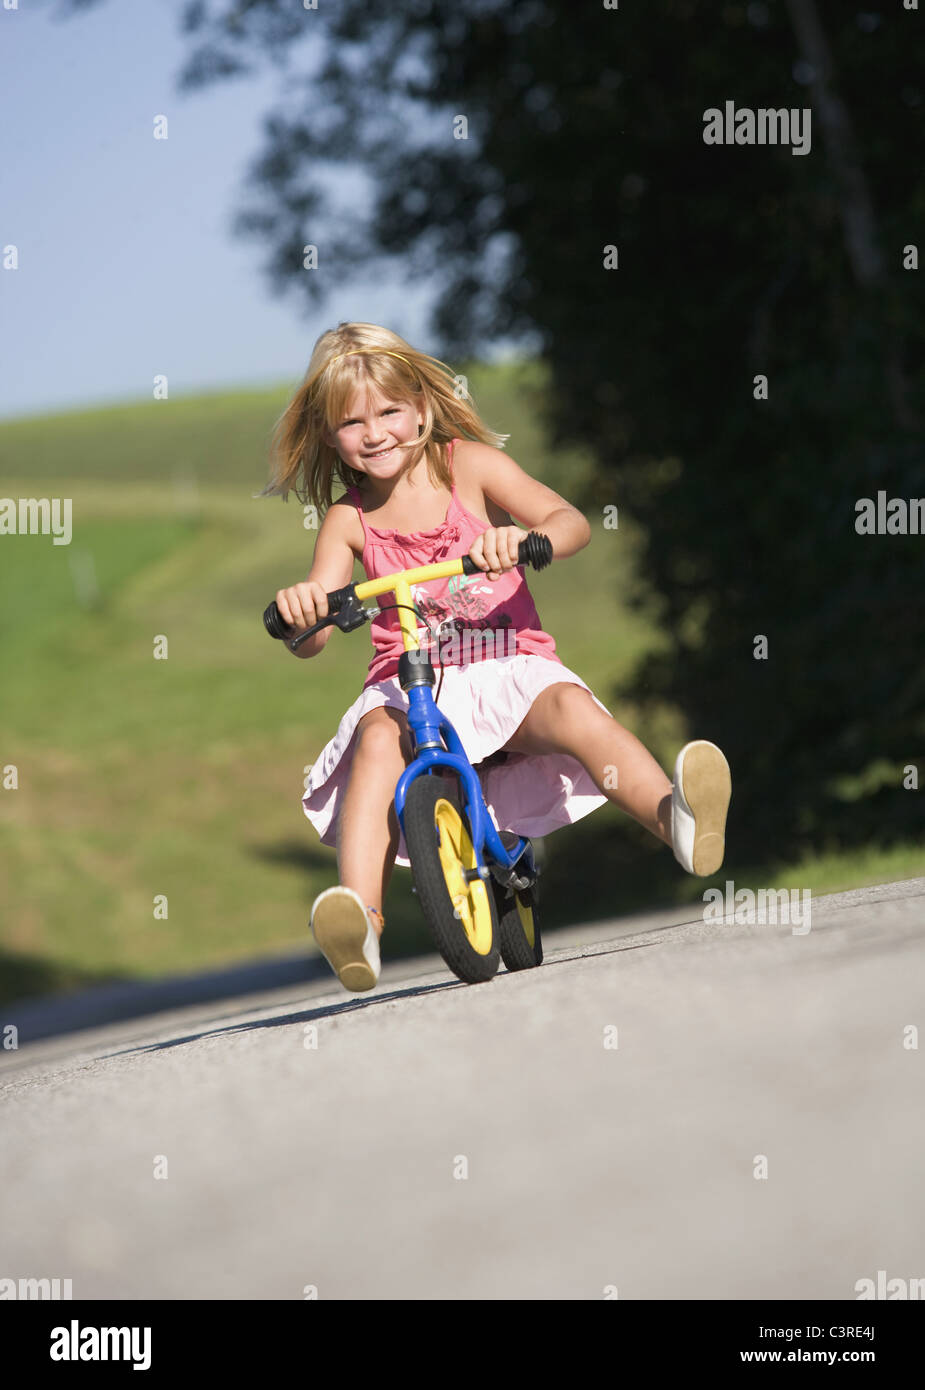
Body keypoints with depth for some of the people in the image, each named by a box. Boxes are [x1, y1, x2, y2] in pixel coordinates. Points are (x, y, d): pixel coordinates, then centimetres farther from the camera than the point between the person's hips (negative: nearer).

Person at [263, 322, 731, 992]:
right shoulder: (348, 521, 6)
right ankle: (362, 923, -48)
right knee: (379, 738, -33)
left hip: (510, 666, 0)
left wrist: (524, 537, -35)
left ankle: (676, 818, -51)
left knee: (572, 707, -33)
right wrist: (299, 612, -28)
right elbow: (313, 638, -3)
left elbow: (571, 521, -11)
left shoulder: (470, 466, 2)